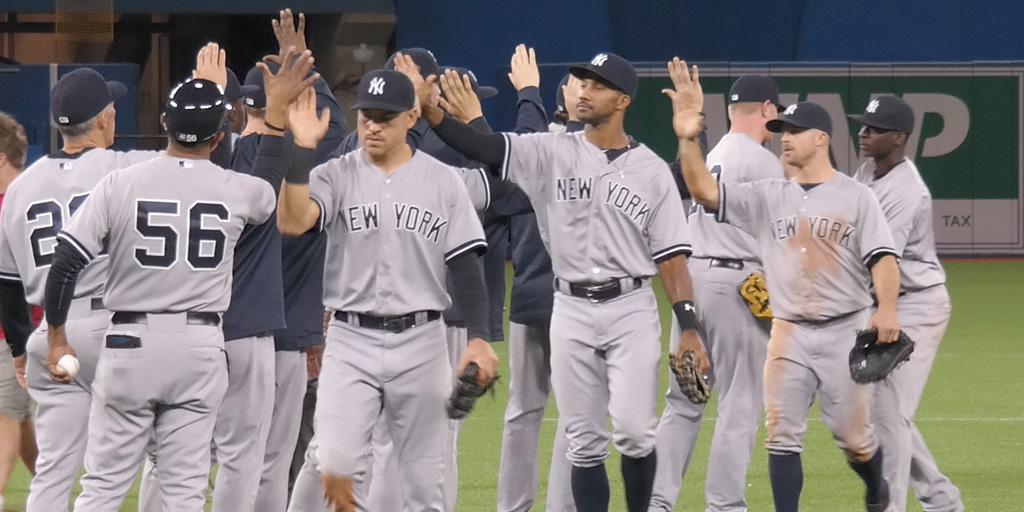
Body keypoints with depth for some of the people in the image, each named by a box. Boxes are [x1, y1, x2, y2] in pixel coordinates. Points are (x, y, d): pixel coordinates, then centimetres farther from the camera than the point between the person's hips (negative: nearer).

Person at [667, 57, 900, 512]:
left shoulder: (855, 197, -1)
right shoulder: (767, 197, 7)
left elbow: (882, 257, -9)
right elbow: (705, 192, -4)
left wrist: (886, 309, -26)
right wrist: (688, 139, -20)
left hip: (846, 330, -3)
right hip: (789, 333, 3)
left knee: (852, 434, 4)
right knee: (782, 435, -5)